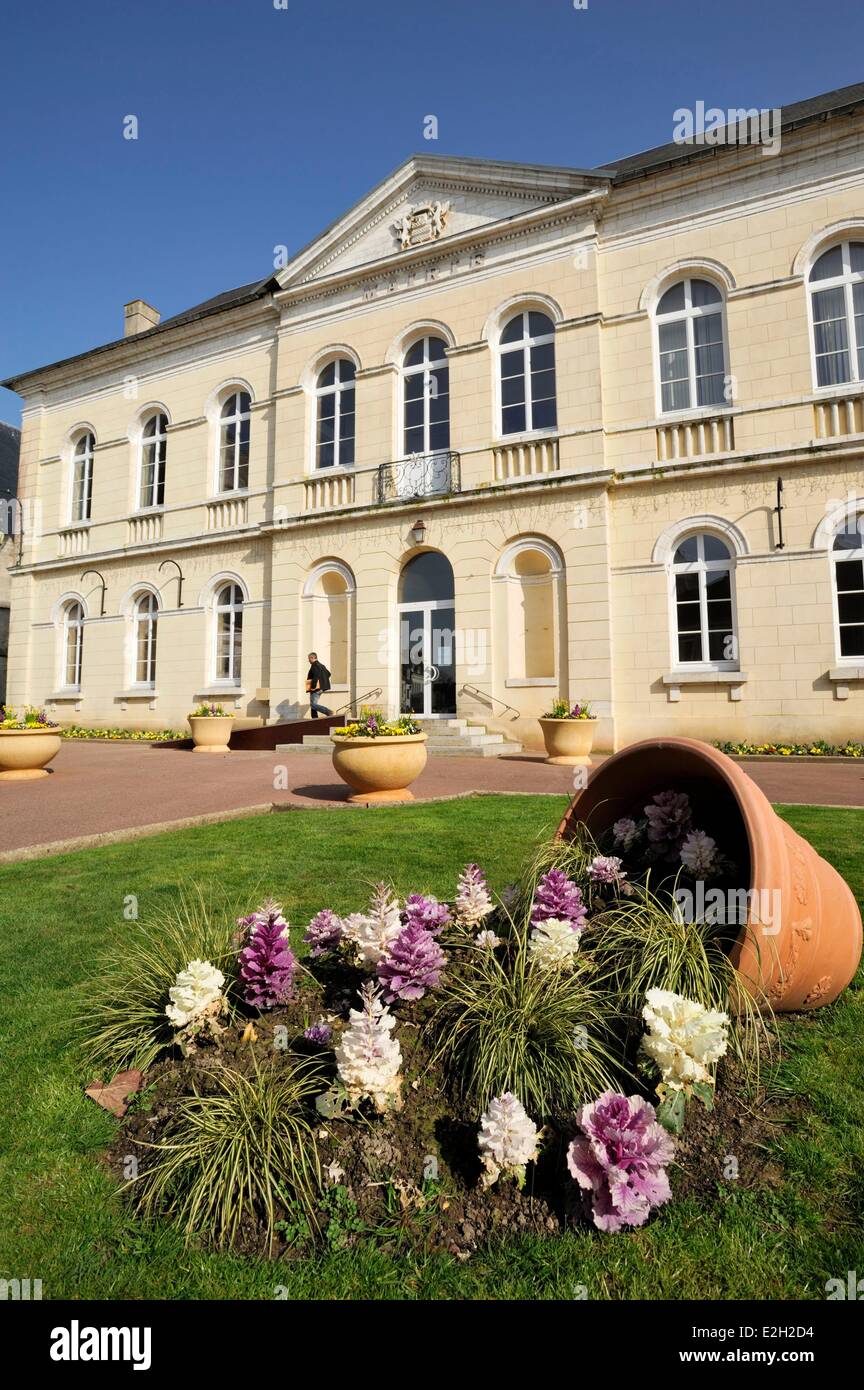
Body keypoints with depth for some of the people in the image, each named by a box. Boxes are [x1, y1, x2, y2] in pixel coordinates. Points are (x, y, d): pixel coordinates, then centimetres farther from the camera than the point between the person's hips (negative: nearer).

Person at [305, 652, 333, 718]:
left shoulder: (314, 665, -12)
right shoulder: (321, 665, 17)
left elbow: (316, 676, -24)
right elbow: (328, 674, 22)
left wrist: (313, 687, -22)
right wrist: (323, 681, 19)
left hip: (316, 688, -10)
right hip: (321, 688, 10)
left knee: (313, 704, -12)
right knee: (313, 704, 13)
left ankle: (328, 711, -20)